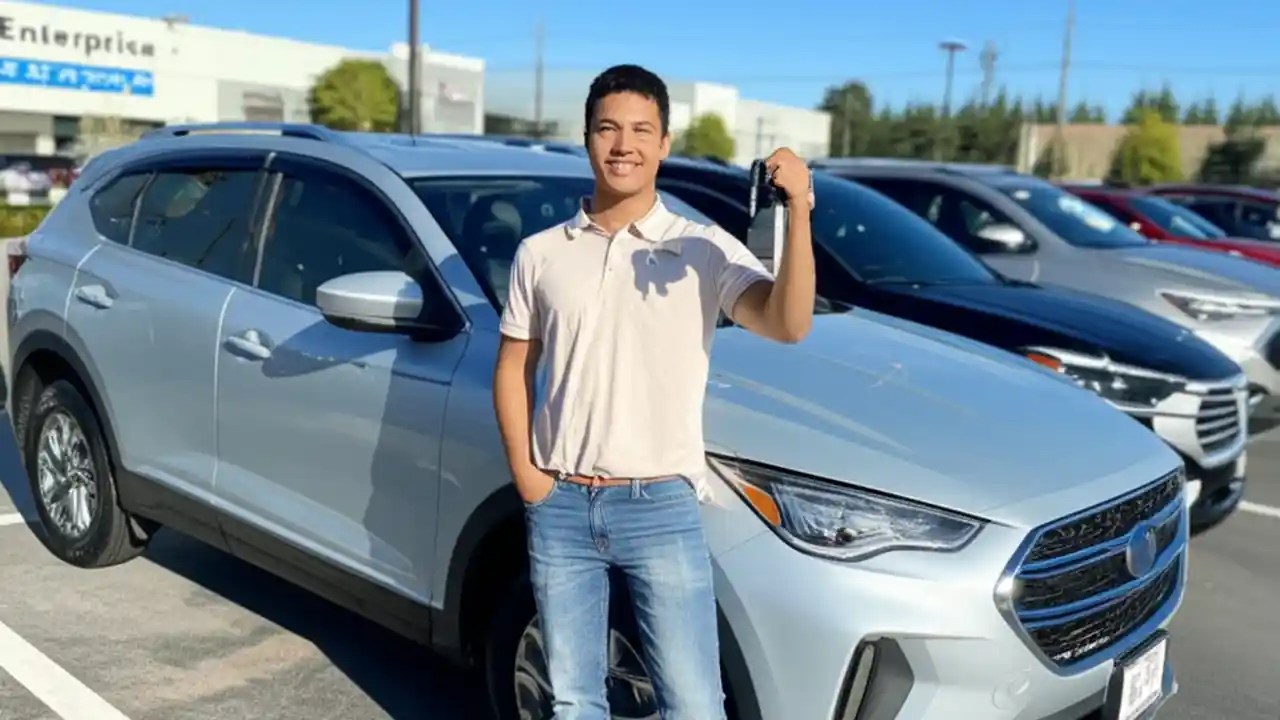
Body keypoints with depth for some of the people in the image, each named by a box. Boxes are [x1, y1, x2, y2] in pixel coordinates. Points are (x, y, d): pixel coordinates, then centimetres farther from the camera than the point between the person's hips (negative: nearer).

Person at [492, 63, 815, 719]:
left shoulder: (706, 250, -4)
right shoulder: (541, 254, 4)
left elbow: (787, 324, -20)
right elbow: (512, 367, 10)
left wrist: (799, 213, -33)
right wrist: (524, 473, -1)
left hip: (661, 507, -2)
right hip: (559, 506, 3)